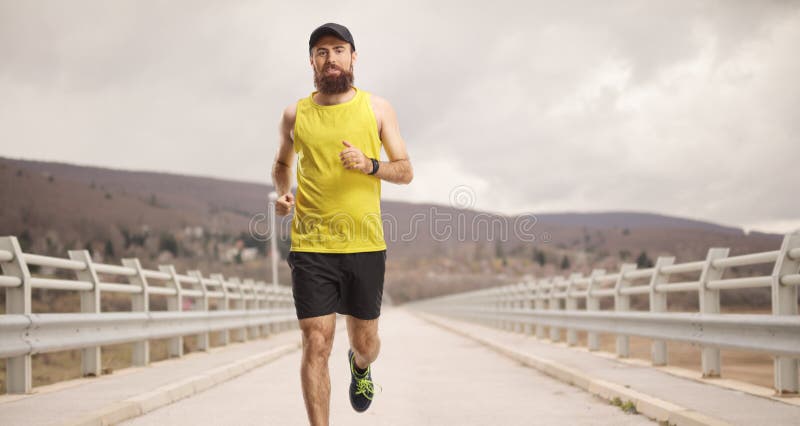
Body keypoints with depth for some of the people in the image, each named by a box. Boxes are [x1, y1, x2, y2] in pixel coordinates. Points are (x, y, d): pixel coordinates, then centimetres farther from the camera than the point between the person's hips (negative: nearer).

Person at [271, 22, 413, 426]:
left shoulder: (377, 108, 4)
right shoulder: (295, 114, 6)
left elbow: (405, 171, 5)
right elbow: (282, 163, 24)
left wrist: (369, 165, -14)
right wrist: (281, 193, 3)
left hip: (365, 245, 1)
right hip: (311, 246, 0)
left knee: (364, 341, 13)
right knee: (316, 344, -8)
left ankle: (360, 366, 50)